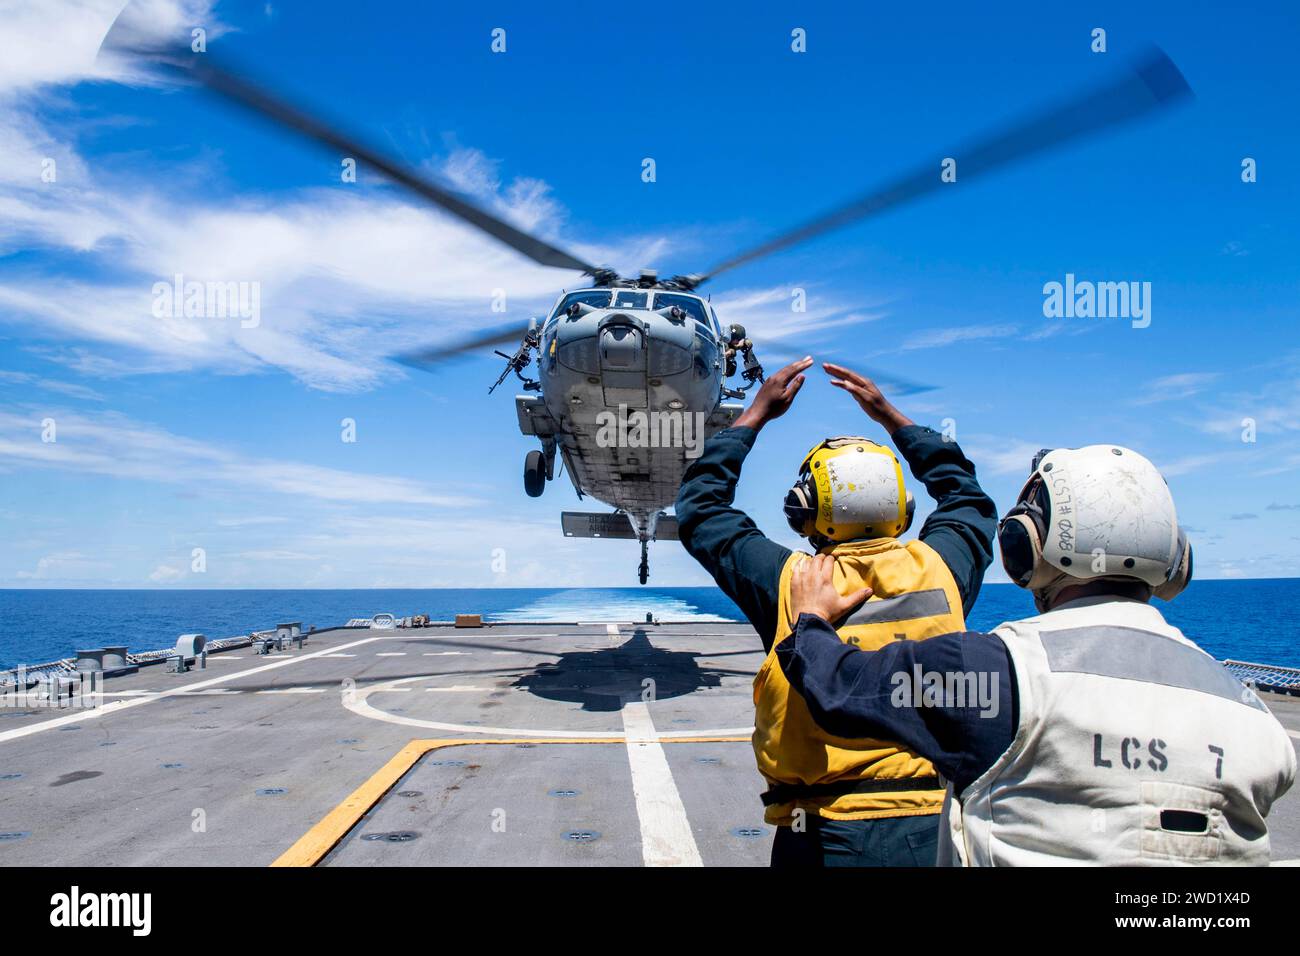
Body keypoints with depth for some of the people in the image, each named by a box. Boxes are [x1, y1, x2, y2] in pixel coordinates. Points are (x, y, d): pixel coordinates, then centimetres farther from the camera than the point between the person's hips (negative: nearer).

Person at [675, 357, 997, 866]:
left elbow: (699, 506, 4)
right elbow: (967, 496, 18)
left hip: (827, 837, -2)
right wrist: (889, 415, 22)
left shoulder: (789, 583, -13)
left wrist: (757, 412, 12)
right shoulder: (940, 570, -6)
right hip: (937, 826, 2)